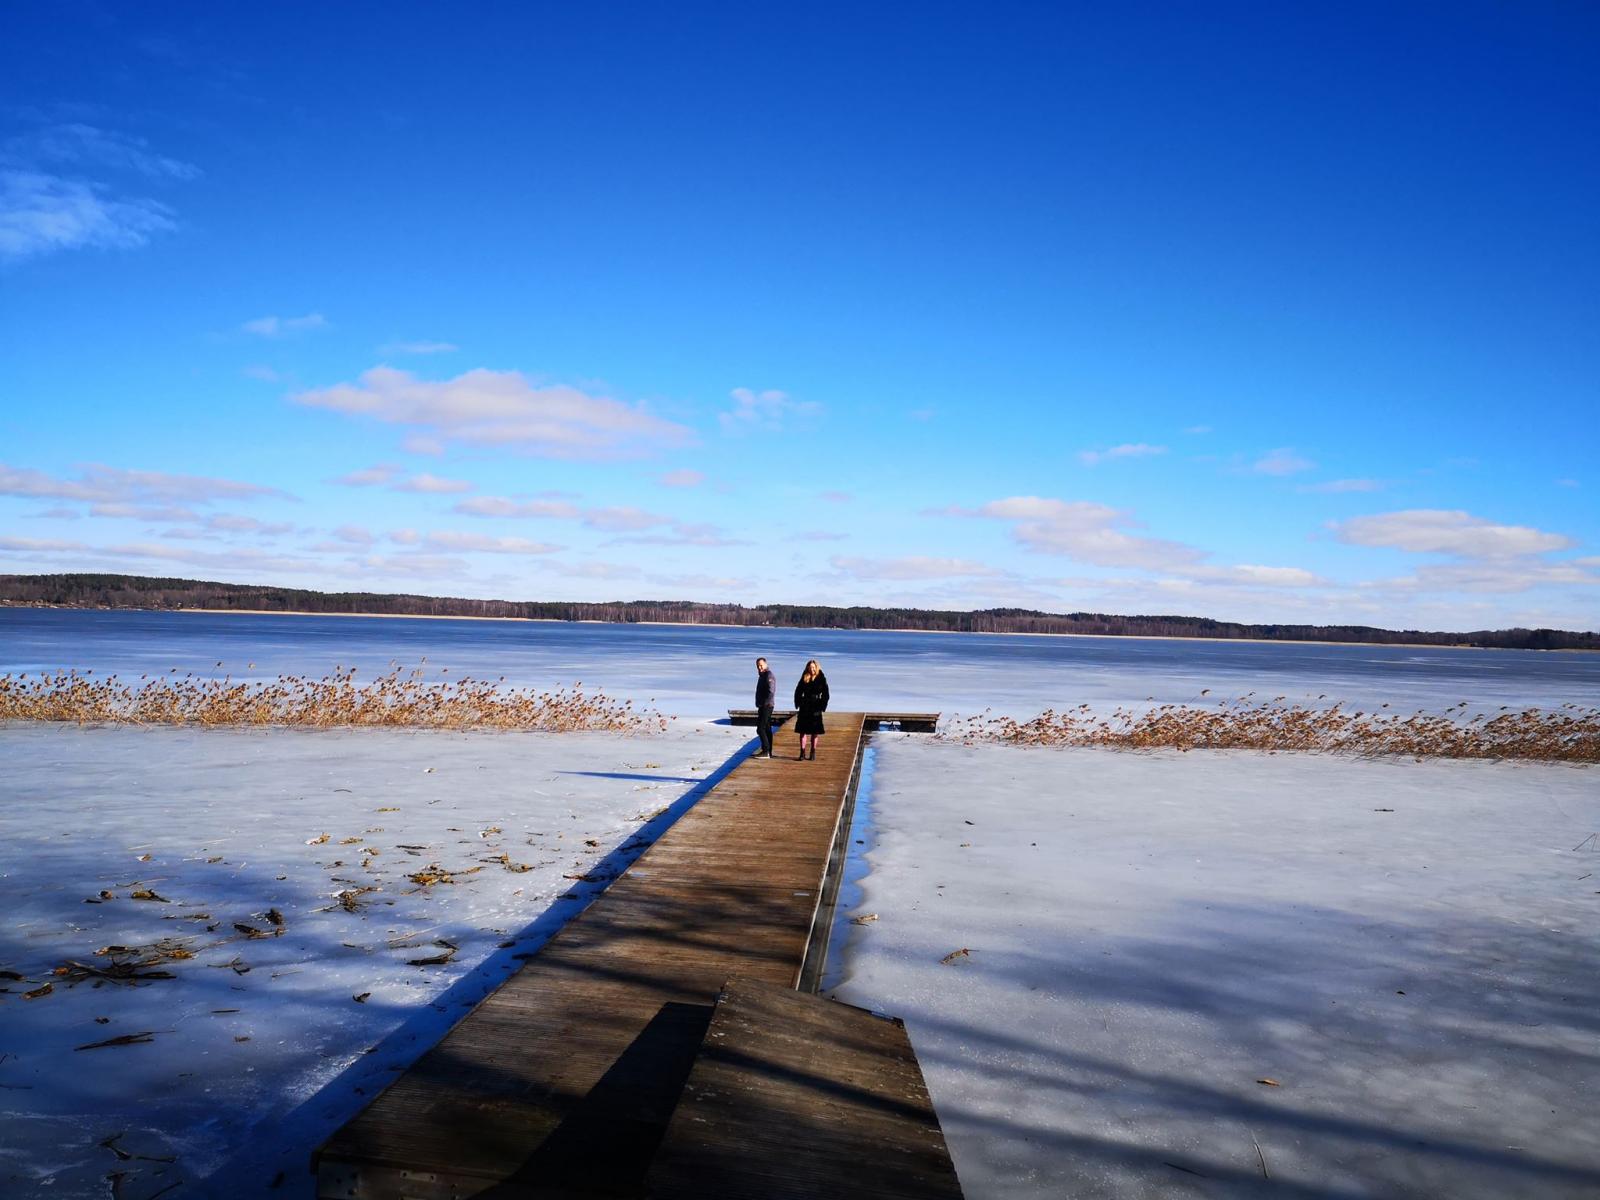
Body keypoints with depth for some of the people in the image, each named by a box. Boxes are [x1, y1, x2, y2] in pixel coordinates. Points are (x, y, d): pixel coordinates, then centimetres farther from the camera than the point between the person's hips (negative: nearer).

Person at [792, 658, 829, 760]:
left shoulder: (821, 679, -1)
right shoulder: (804, 679, 5)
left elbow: (825, 694, -1)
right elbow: (798, 692, 9)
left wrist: (823, 706, -8)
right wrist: (798, 704, 0)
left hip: (816, 708, -2)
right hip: (804, 708, 2)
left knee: (815, 731, 4)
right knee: (803, 730, -1)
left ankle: (813, 752, 10)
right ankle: (802, 752, 1)